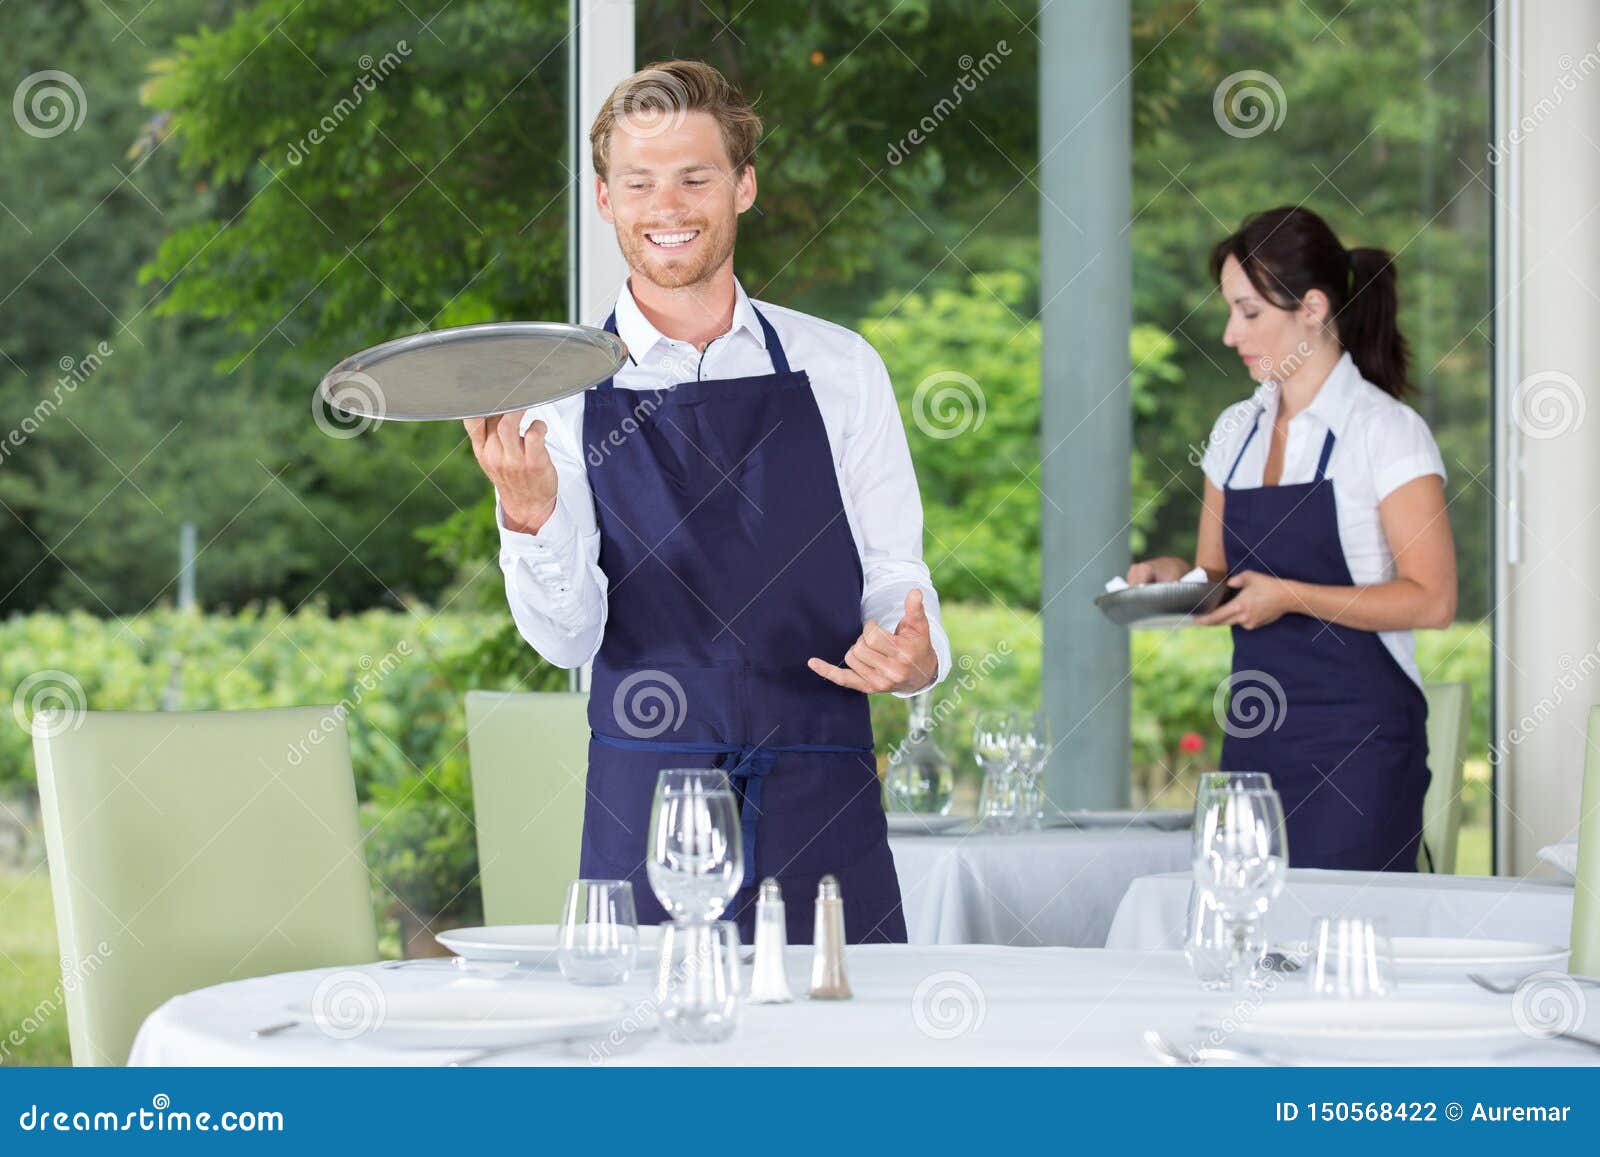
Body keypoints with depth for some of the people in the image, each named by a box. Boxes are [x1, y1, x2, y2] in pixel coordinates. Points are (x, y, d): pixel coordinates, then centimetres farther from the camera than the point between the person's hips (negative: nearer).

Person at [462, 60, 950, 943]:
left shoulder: (839, 369, 6)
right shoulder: (556, 389, 3)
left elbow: (891, 573, 9)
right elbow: (568, 637, -3)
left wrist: (914, 655, -13)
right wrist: (529, 516, -22)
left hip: (825, 804, 1)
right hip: (643, 803, -1)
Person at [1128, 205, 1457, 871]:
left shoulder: (1386, 429, -7)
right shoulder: (1237, 431, 12)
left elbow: (1432, 600, -12)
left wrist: (1292, 596, -17)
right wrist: (1176, 577, -1)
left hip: (1358, 738, -6)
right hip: (1256, 733, 6)